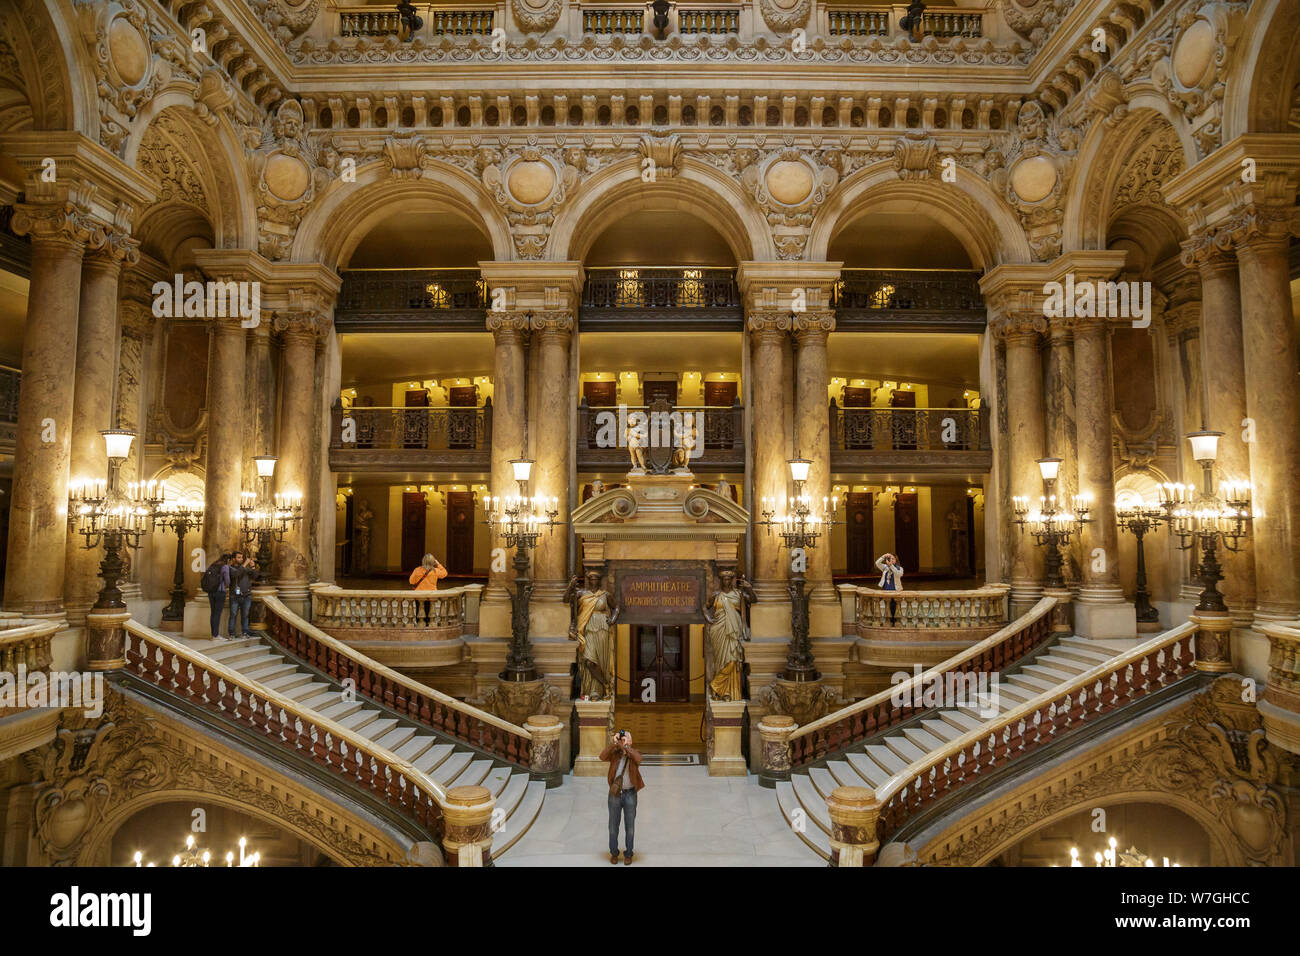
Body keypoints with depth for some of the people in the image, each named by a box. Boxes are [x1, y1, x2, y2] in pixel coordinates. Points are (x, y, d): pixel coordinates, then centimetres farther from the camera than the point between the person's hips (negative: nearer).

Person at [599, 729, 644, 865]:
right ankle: (614, 852, 28)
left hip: (630, 794, 0)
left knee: (630, 826, 9)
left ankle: (628, 854, 24)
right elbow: (603, 757, -19)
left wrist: (624, 746, -31)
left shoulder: (634, 753, -1)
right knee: (613, 825, 12)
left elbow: (638, 758, -25)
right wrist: (612, 744, -31)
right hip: (615, 794, 1)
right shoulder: (614, 753, 0)